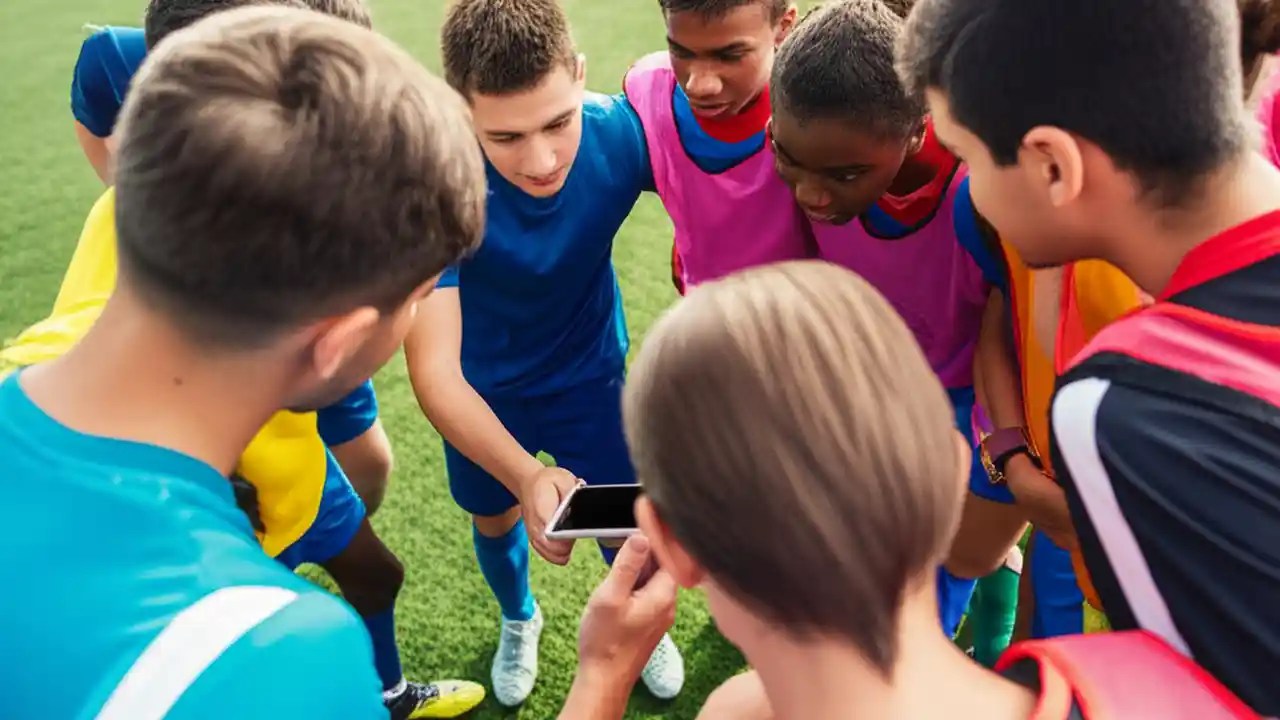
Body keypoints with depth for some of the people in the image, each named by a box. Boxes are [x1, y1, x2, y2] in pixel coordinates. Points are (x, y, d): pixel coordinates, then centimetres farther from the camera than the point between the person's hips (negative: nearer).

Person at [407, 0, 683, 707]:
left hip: (589, 374, 1)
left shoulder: (622, 133, -30)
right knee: (497, 521, 23)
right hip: (483, 388, 0)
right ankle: (519, 620, 58)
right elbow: (433, 370, -38)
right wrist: (527, 475, -54)